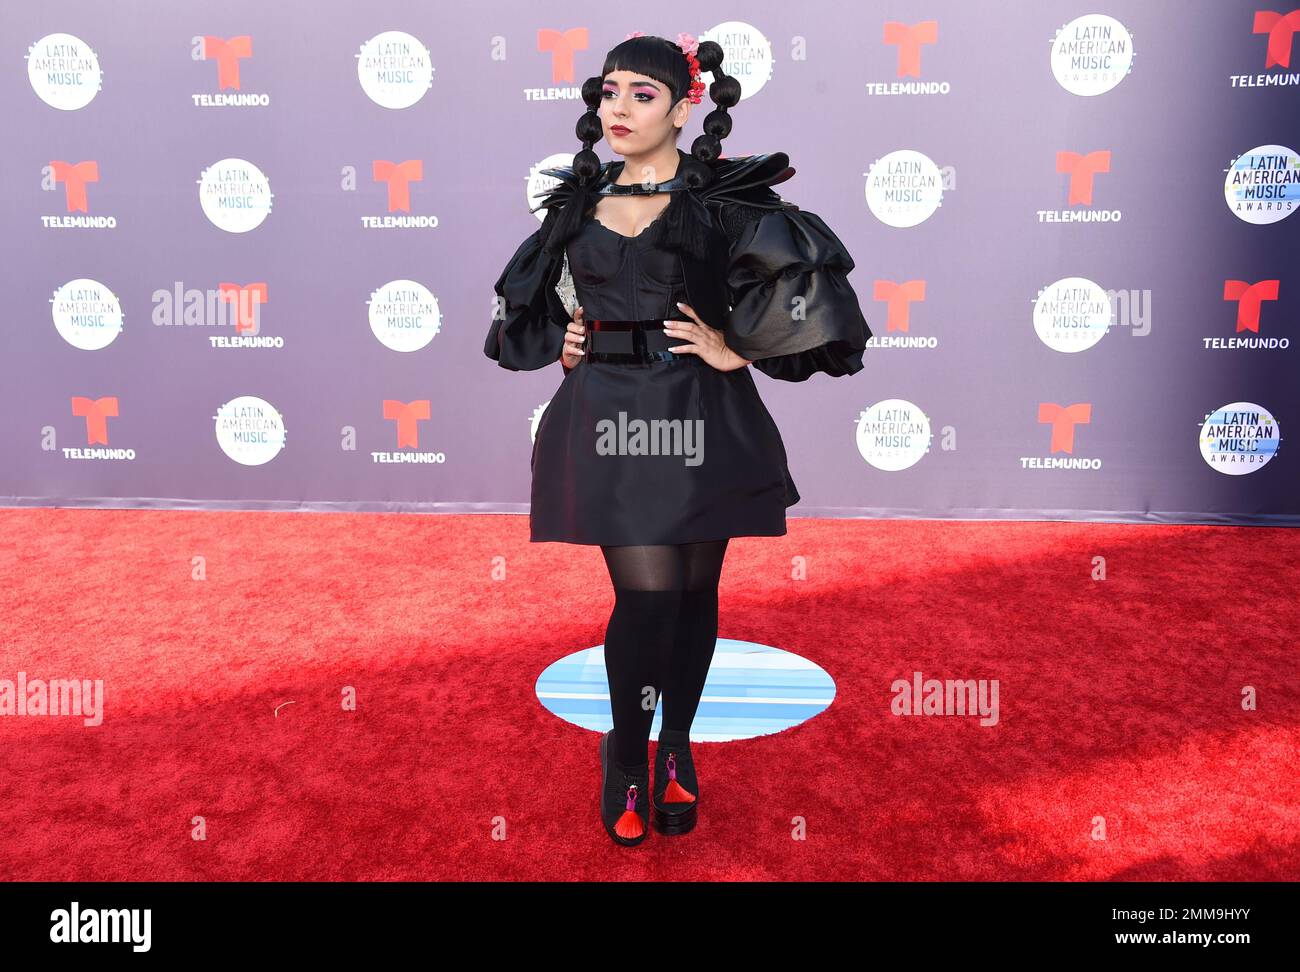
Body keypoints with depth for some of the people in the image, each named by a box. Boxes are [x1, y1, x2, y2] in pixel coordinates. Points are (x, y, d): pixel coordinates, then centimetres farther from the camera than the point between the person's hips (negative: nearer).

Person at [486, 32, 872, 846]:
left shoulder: (725, 198, -2)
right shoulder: (579, 200, 10)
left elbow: (809, 283, -8)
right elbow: (528, 297, 25)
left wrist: (736, 350, -11)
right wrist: (560, 340, 8)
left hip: (702, 420, -1)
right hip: (609, 416, 2)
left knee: (694, 595, 9)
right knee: (646, 596, -4)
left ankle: (677, 750, 30)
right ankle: (626, 759, 17)